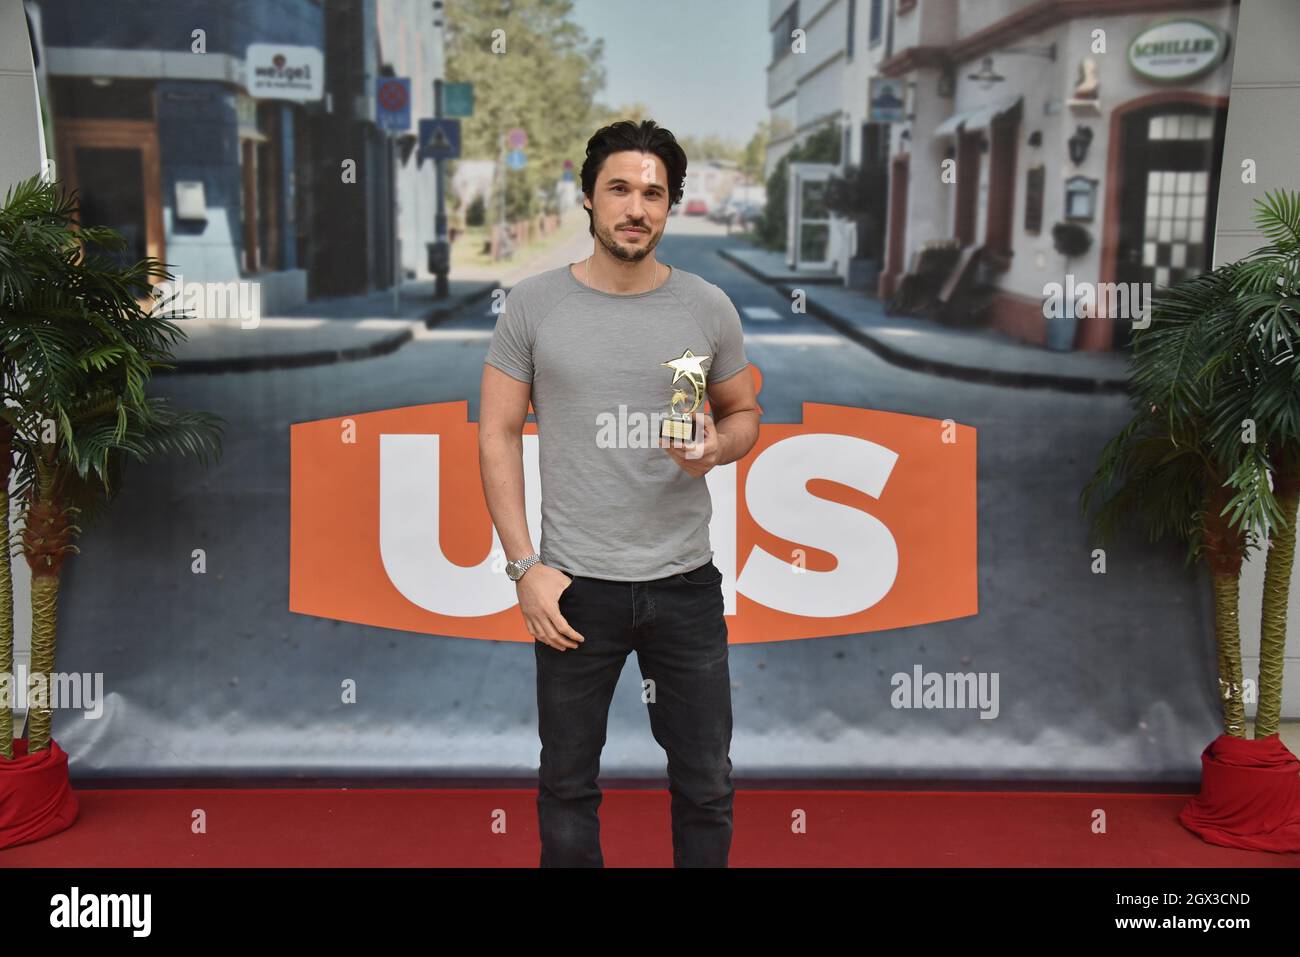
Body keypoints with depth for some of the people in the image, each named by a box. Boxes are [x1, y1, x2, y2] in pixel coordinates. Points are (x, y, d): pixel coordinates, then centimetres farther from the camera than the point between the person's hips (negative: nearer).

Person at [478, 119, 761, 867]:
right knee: (568, 785, 14)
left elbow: (745, 414, 11)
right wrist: (525, 565, -7)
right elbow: (499, 434, -1)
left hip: (686, 582, 1)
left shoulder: (708, 307, 0)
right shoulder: (533, 305, -3)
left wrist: (717, 447, -14)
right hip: (574, 582, -1)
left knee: (707, 786, 13)